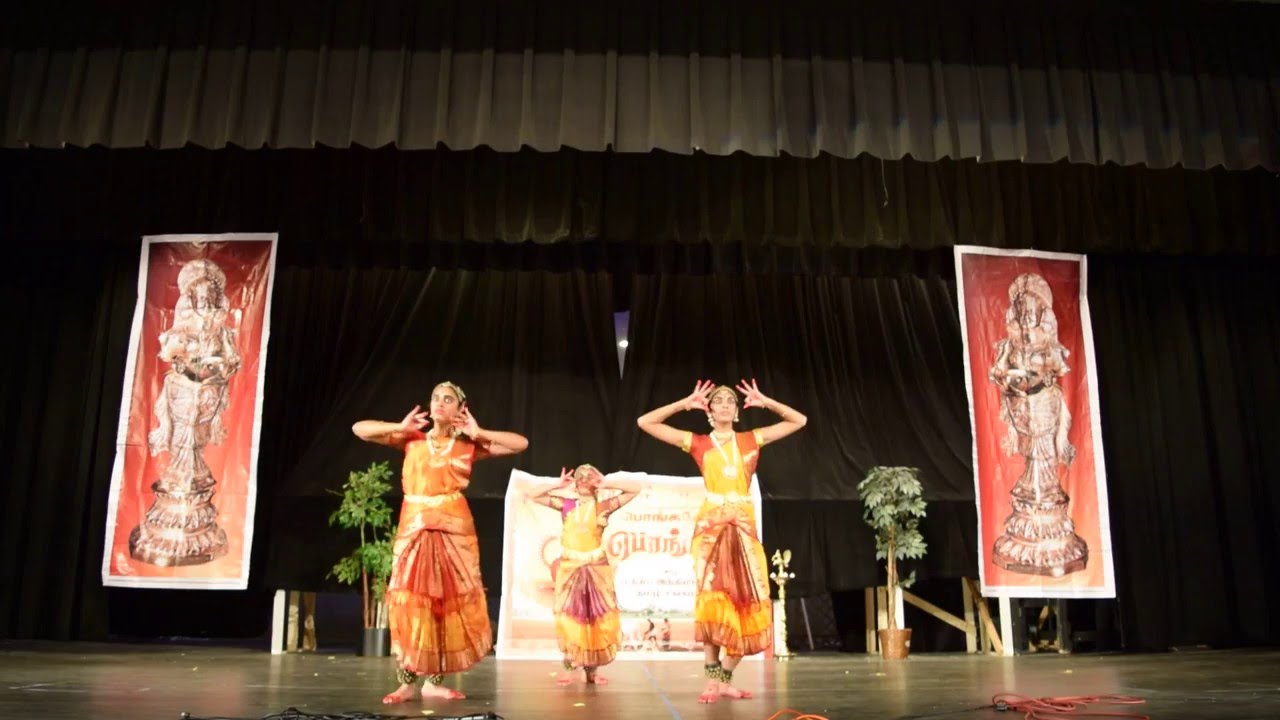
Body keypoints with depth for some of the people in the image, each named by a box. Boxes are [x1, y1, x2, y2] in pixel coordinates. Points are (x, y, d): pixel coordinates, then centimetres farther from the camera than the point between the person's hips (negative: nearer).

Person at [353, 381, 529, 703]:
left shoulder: (469, 446, 9)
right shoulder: (412, 441, 11)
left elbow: (521, 444, 4)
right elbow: (359, 429, 7)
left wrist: (478, 433, 2)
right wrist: (401, 427, 2)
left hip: (454, 530, 0)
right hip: (415, 528, 0)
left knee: (449, 602, 0)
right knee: (411, 602, -4)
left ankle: (434, 681, 9)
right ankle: (408, 681, 3)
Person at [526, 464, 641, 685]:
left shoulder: (603, 506, 4)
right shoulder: (566, 505, 8)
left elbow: (635, 490, 0)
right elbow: (533, 496, 6)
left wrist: (606, 485, -2)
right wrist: (558, 486, 0)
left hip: (596, 569, 0)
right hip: (569, 569, 1)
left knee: (595, 619, 2)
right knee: (570, 619, 0)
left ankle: (592, 669, 12)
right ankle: (569, 668, 5)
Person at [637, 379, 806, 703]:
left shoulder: (752, 439, 13)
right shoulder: (698, 443, 7)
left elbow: (798, 421, 18)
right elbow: (645, 422, 3)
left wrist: (765, 402, 9)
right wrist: (685, 403, 2)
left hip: (744, 526, 2)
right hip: (711, 524, -2)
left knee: (745, 600, -1)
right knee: (713, 598, -9)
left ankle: (726, 679, 9)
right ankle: (713, 679, -2)